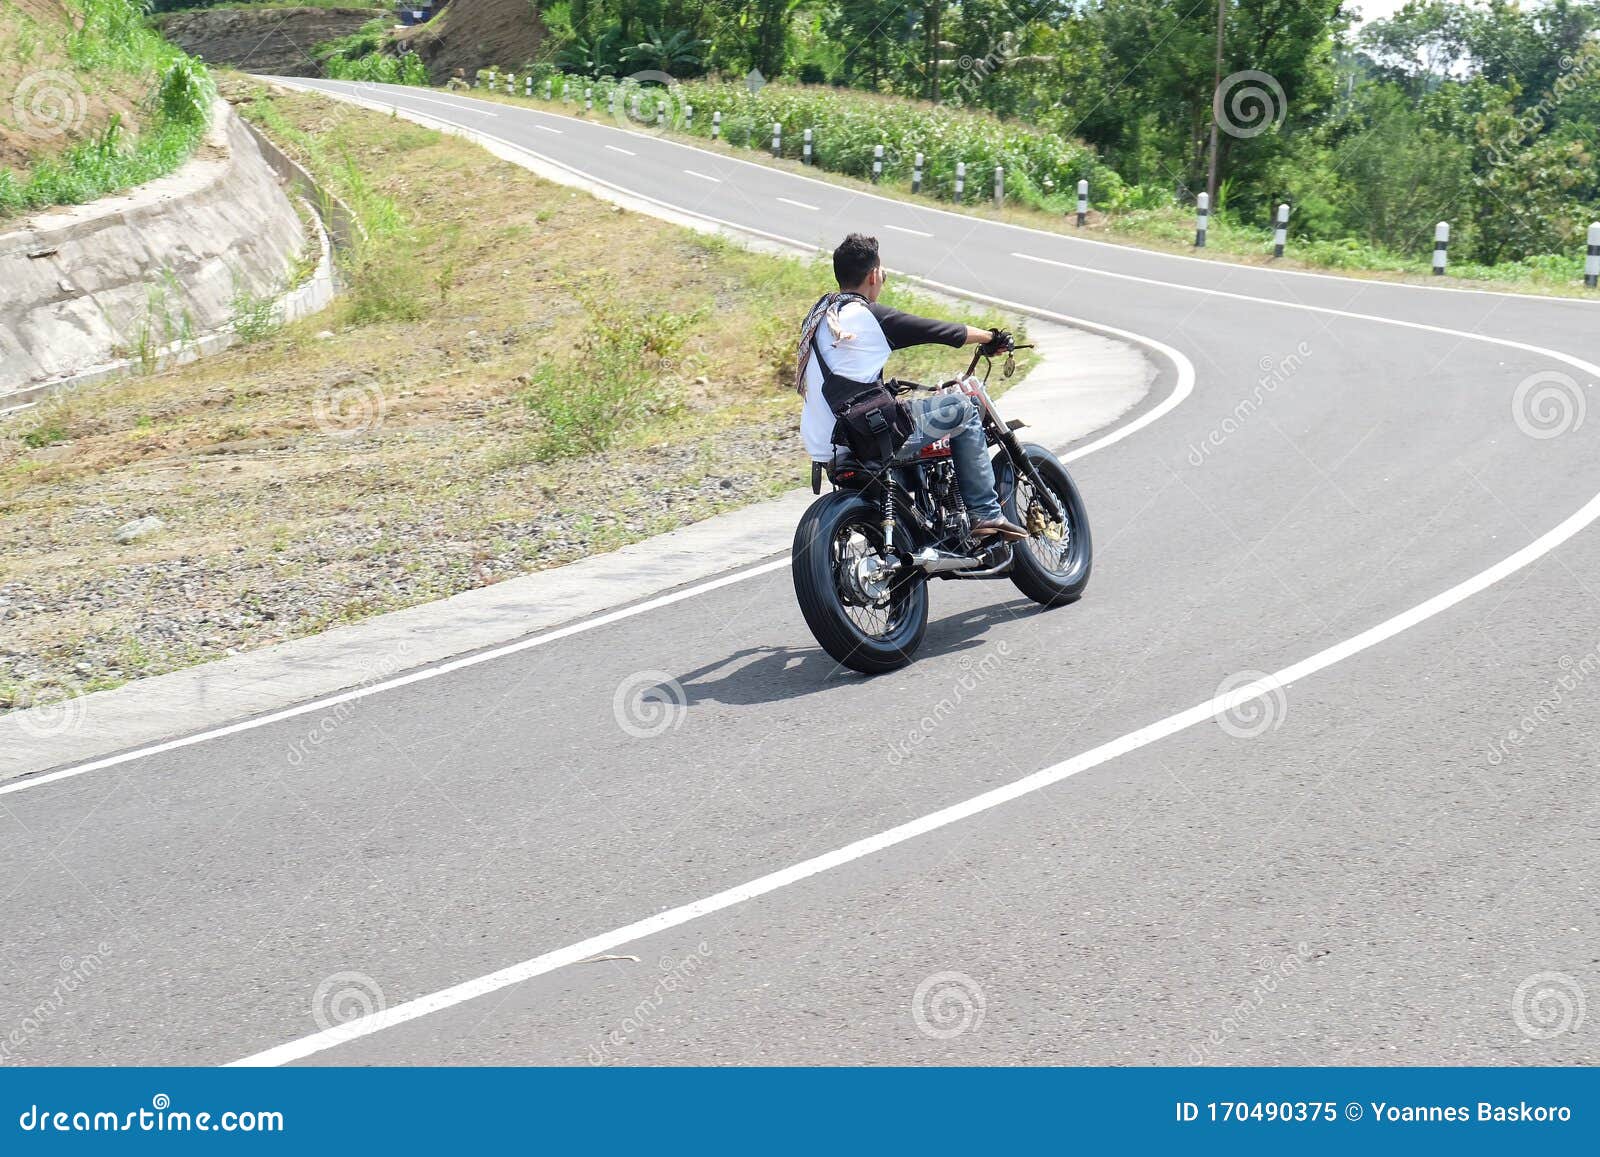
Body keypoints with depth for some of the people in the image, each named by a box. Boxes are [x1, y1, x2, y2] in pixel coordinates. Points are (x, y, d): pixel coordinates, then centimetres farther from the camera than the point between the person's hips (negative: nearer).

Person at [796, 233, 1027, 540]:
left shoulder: (820, 313, 12)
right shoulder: (868, 315, -12)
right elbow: (936, 331, -3)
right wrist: (990, 337, 13)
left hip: (821, 445, 9)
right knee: (962, 409, 4)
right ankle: (985, 513, 5)